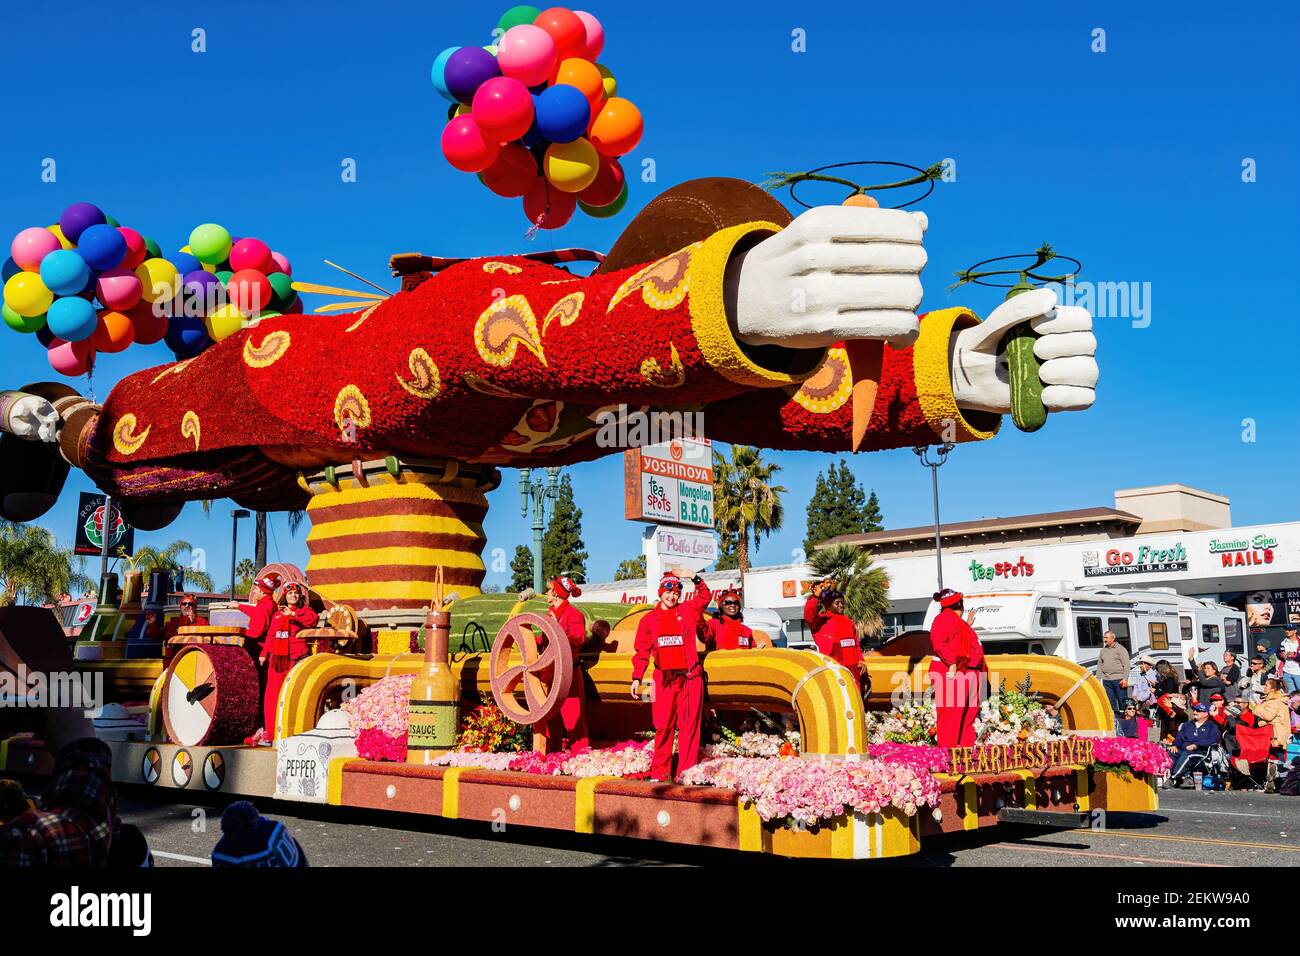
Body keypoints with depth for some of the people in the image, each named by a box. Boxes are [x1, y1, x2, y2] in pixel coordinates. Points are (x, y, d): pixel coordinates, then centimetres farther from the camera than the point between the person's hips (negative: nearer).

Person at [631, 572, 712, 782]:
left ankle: (686, 772, 2)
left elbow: (705, 598, 1)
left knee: (689, 726, -1)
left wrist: (696, 579, -10)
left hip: (689, 677, 0)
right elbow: (642, 651, 9)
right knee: (663, 726, 1)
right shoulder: (649, 619, 10)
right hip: (664, 679, 0)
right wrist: (637, 678, 3)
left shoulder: (687, 611, 10)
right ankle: (659, 772, 9)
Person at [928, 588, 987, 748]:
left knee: (968, 717, 12)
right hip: (952, 674, -11)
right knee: (950, 717, -10)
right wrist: (951, 663, -27)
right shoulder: (946, 617, -7)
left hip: (969, 673, 11)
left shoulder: (958, 621, 26)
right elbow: (938, 642, -21)